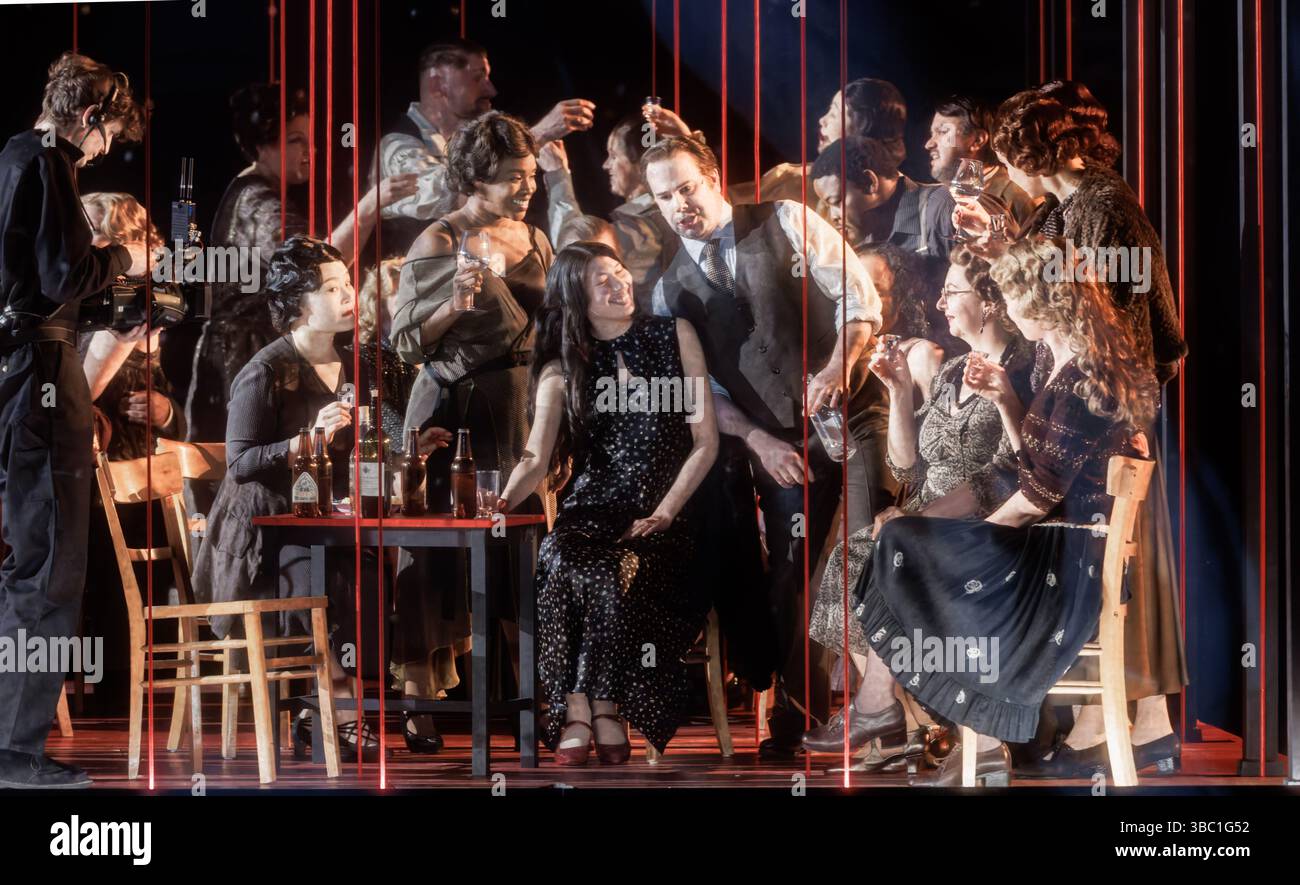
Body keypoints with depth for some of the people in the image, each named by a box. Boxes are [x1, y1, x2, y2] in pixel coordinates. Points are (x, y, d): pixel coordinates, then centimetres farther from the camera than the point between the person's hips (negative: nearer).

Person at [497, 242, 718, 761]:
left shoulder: (675, 338, 8)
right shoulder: (562, 370, 9)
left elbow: (705, 442, 4)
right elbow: (537, 459, -5)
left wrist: (663, 513, -10)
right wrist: (502, 505, -28)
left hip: (657, 513, -1)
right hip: (589, 510, 1)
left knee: (622, 572, -34)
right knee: (562, 563, -34)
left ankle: (579, 715, -25)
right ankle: (592, 714, -29)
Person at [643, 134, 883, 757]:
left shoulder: (785, 223, 2)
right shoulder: (670, 290, 11)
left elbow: (859, 296, -4)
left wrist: (838, 365, -20)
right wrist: (758, 440, -5)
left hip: (849, 411, -3)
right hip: (778, 443, 3)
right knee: (790, 578, 2)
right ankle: (795, 712, 12)